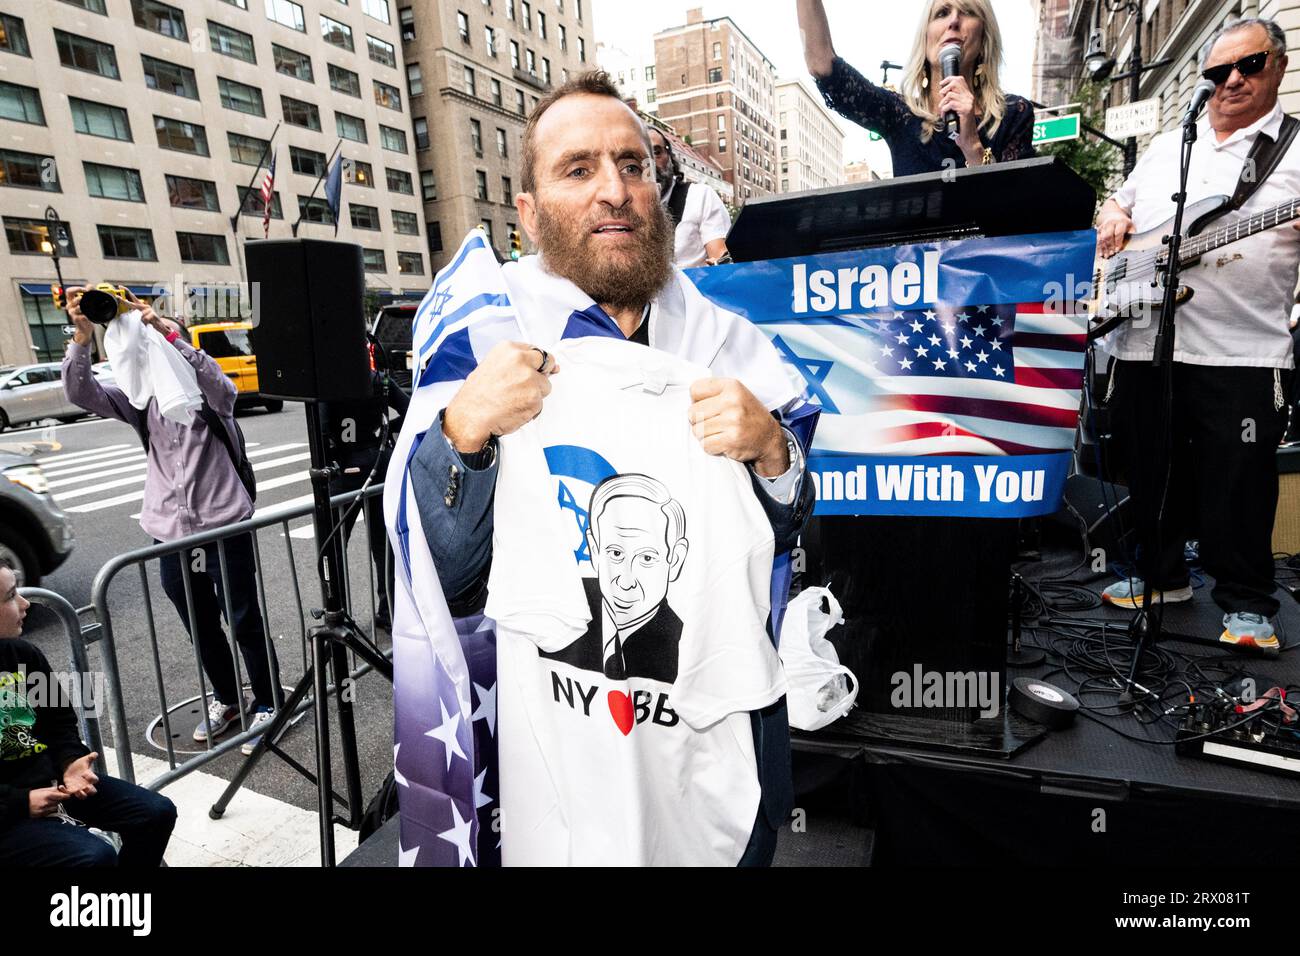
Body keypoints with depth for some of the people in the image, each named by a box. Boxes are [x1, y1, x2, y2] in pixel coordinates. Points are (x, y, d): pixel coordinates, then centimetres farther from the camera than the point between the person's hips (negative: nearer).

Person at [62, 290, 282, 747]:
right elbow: (81, 393, -8)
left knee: (246, 623, 6)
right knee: (202, 629, 18)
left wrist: (166, 332, -36)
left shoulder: (209, 393, -5)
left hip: (224, 528, -5)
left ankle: (266, 705, 23)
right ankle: (226, 699, 38)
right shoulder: (141, 398, 6)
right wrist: (82, 336, -23)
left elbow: (221, 384, -29)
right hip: (170, 534, 5)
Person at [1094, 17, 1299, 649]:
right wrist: (1111, 218, 5)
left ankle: (1247, 602, 19)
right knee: (1150, 475, 13)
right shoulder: (1165, 147, 18)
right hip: (1141, 344, 4)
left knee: (1239, 489, 2)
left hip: (1243, 354, -4)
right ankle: (1162, 575, 30)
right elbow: (1117, 203, 28)